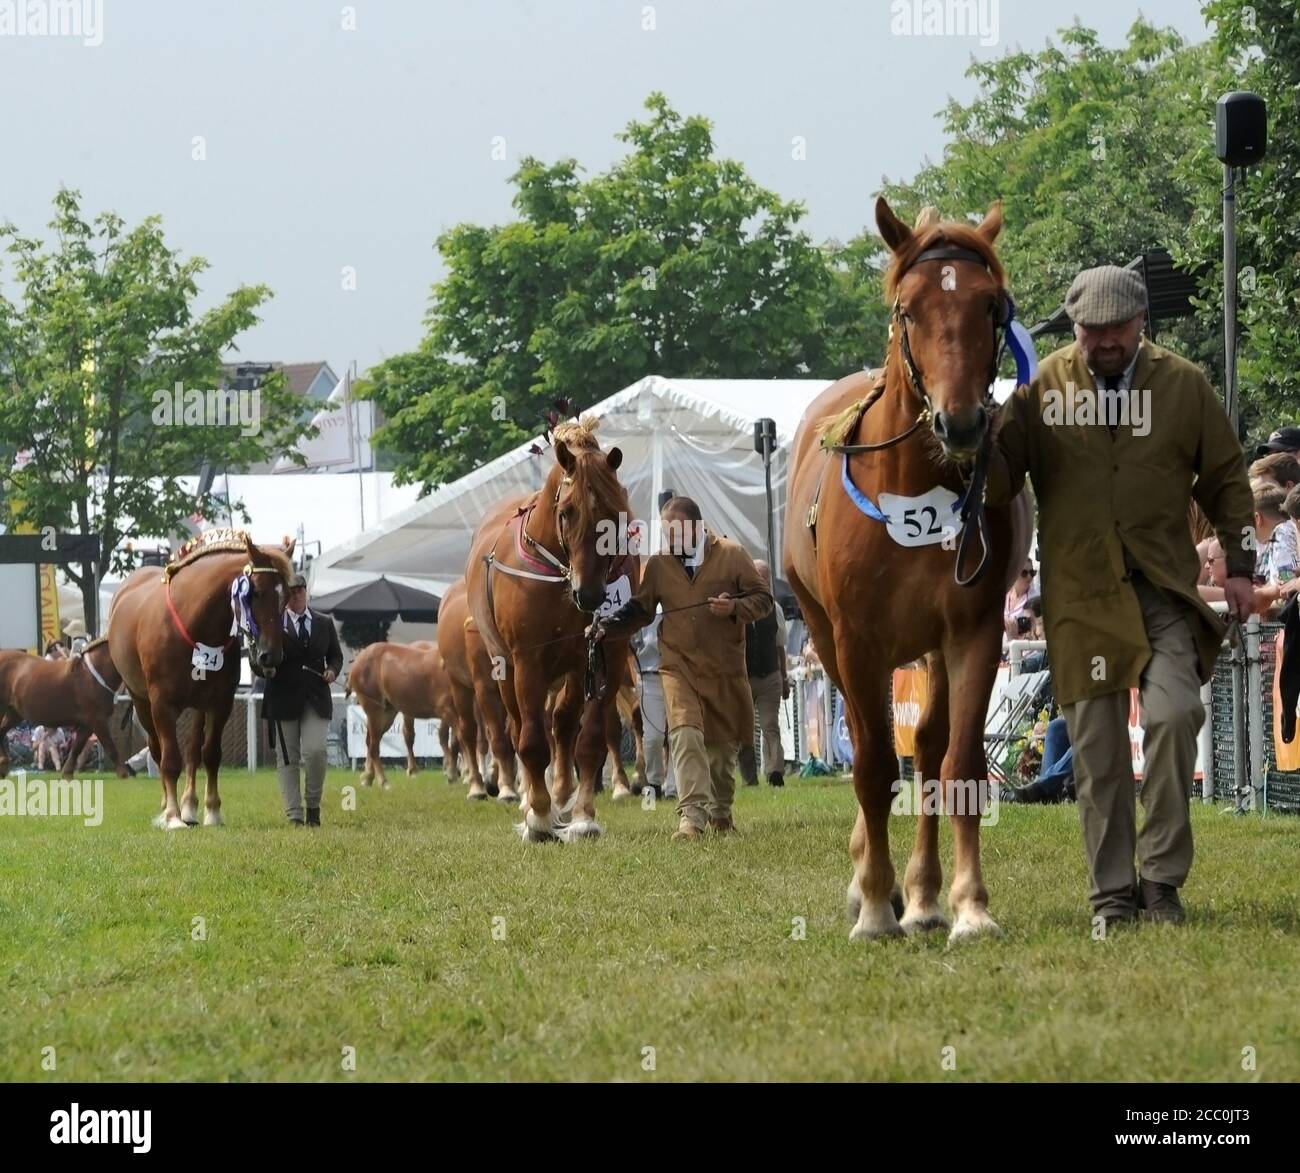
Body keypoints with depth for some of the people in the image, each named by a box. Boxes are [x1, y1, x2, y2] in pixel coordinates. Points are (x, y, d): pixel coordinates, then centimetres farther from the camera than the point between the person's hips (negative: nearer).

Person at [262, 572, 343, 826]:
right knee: (288, 758, 1)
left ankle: (313, 806, 5)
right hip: (284, 698, -1)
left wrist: (333, 670, -3)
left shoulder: (324, 623, 10)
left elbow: (335, 655, 18)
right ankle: (294, 815, 6)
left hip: (316, 698, 1)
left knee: (315, 750, -14)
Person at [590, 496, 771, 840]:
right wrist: (607, 626, -4)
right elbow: (640, 609, 12)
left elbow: (763, 599, 2)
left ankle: (721, 812, 33)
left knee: (723, 745, 12)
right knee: (685, 734, -21)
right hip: (679, 666, 0)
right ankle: (692, 815, -27)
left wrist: (735, 608, -17)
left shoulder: (732, 556, -1)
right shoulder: (658, 563, 5)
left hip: (725, 669, 0)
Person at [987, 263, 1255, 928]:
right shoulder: (1042, 387, 1)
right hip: (1079, 590, 1)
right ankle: (1112, 892, 13)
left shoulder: (1184, 385, 3)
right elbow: (998, 484, -2)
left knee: (1173, 711, -19)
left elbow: (1226, 479, 12)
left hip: (1163, 585, -1)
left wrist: (1239, 563, 6)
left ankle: (1162, 878, -7)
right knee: (1097, 745, 3)